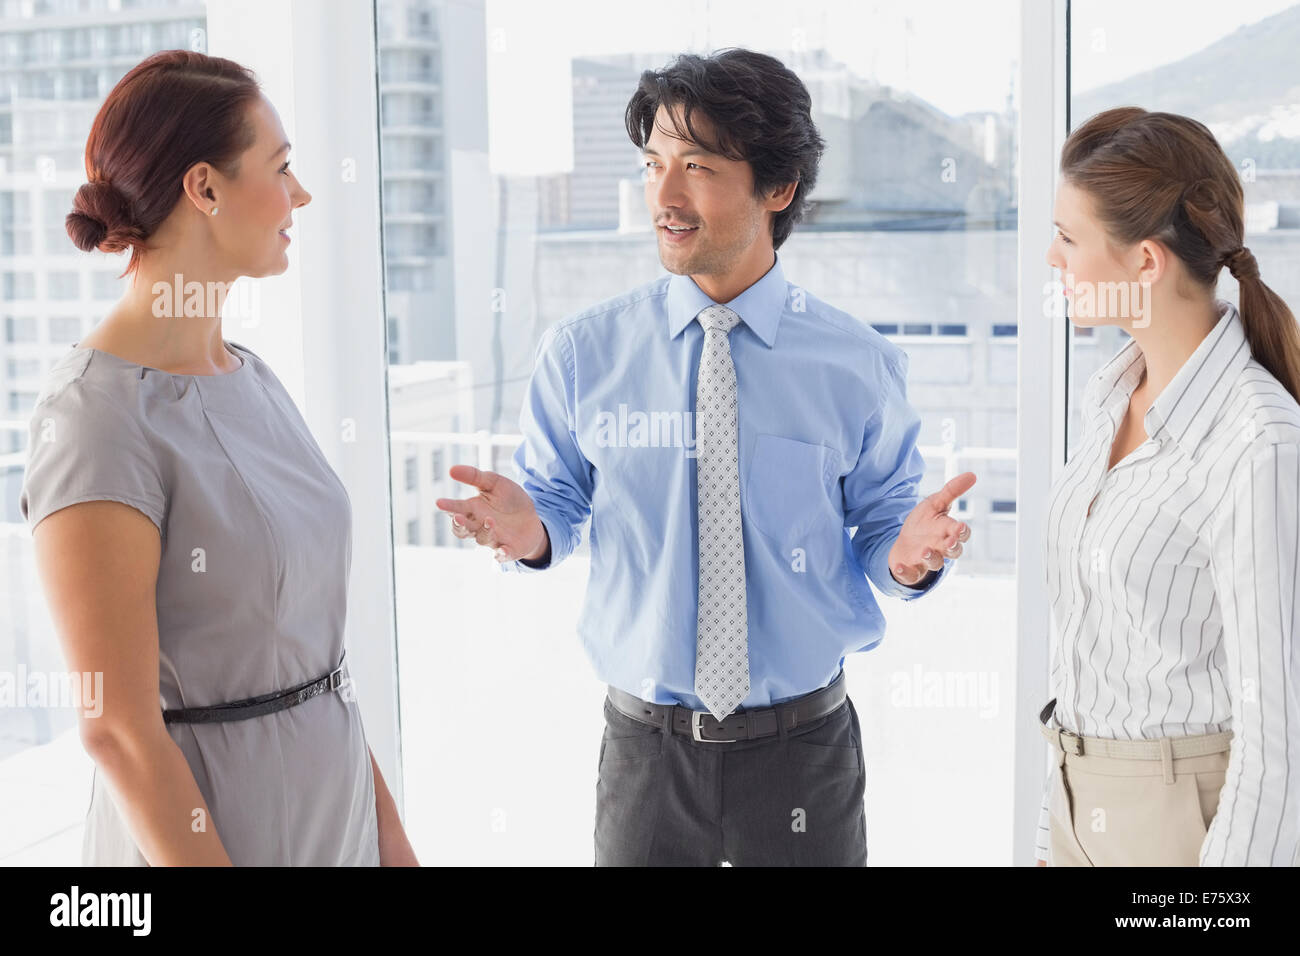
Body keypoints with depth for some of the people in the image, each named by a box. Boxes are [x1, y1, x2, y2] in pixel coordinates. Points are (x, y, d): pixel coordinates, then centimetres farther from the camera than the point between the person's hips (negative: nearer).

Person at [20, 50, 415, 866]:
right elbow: (118, 730, -19)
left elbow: (313, 638, 9)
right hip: (199, 830, -7)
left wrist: (389, 828, 10)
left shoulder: (252, 378, 5)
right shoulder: (103, 421, -20)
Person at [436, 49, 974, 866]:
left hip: (805, 745, 0)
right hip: (645, 745, 0)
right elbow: (562, 501, 3)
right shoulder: (581, 352, -4)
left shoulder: (860, 364, -5)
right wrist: (531, 528, -18)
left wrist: (909, 554, -21)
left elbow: (879, 525, 1)